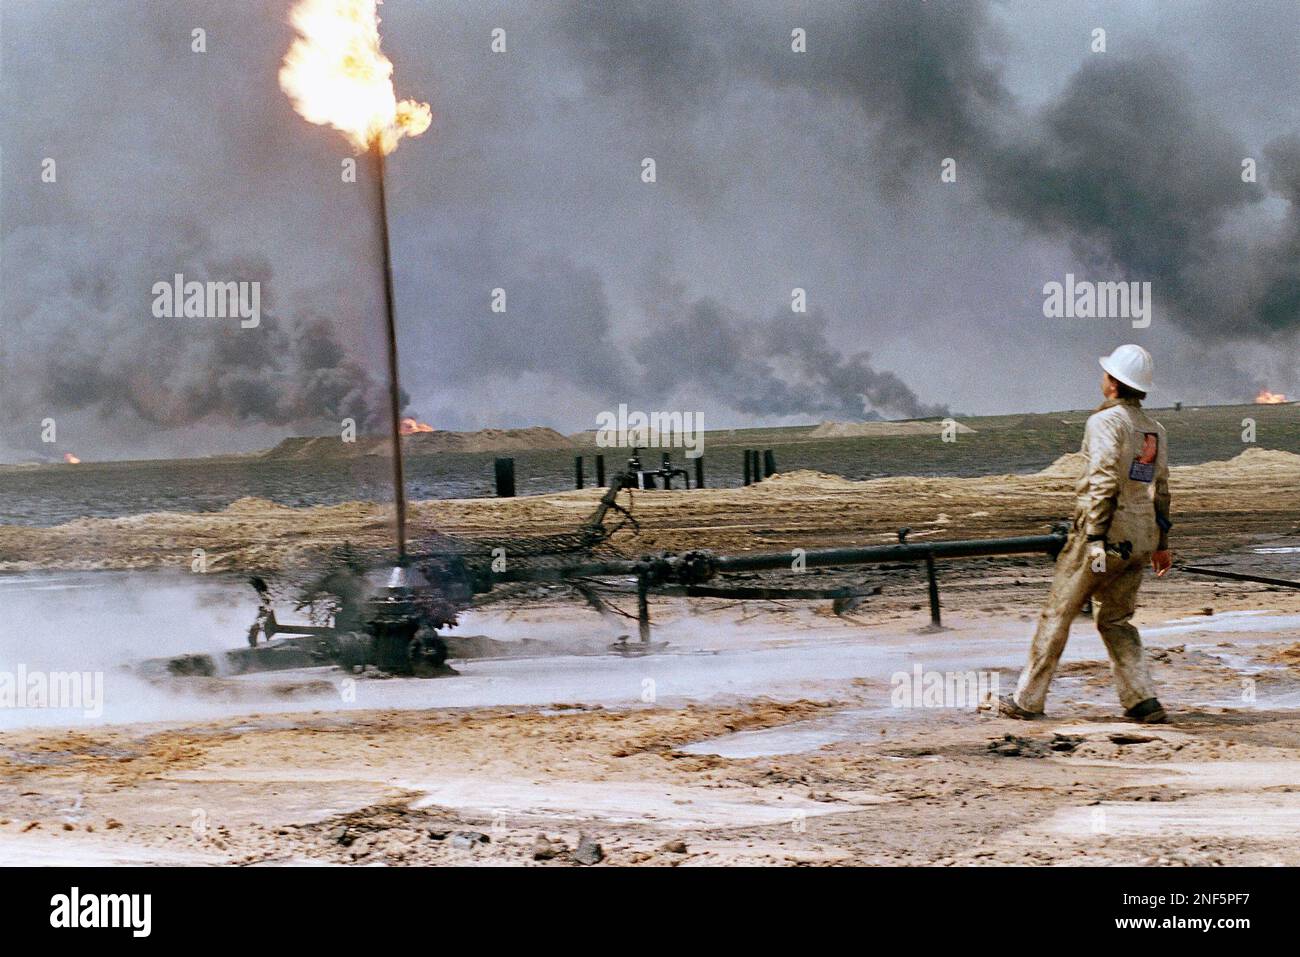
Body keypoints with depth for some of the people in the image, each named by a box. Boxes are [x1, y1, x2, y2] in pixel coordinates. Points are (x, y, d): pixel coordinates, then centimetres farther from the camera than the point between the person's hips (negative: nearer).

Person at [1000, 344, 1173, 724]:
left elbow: (1104, 483, -20)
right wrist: (1160, 543, 26)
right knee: (1116, 620, 15)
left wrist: (1095, 539, -23)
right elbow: (1161, 490, 18)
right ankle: (1143, 700, 2)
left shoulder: (1106, 422, -11)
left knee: (1058, 613, 4)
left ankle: (1028, 699, 10)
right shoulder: (1156, 430, 13)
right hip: (1140, 539, 7)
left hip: (1105, 532, -7)